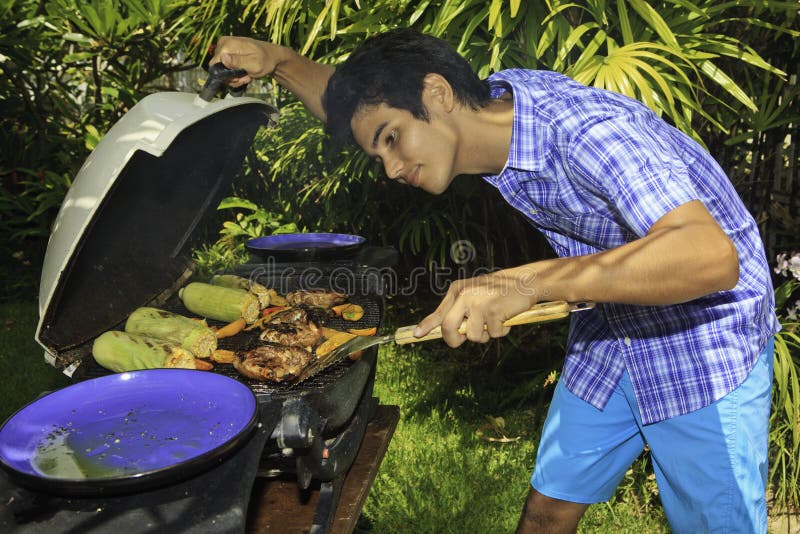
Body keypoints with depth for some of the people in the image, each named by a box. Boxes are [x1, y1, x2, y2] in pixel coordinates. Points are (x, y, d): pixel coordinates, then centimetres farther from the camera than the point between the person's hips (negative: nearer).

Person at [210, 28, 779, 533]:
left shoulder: (583, 130, -32)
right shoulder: (487, 99, -8)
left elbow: (711, 256, -43)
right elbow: (356, 107, 8)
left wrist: (528, 282, -49)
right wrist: (278, 60, -5)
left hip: (705, 347, -6)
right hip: (609, 335, 6)